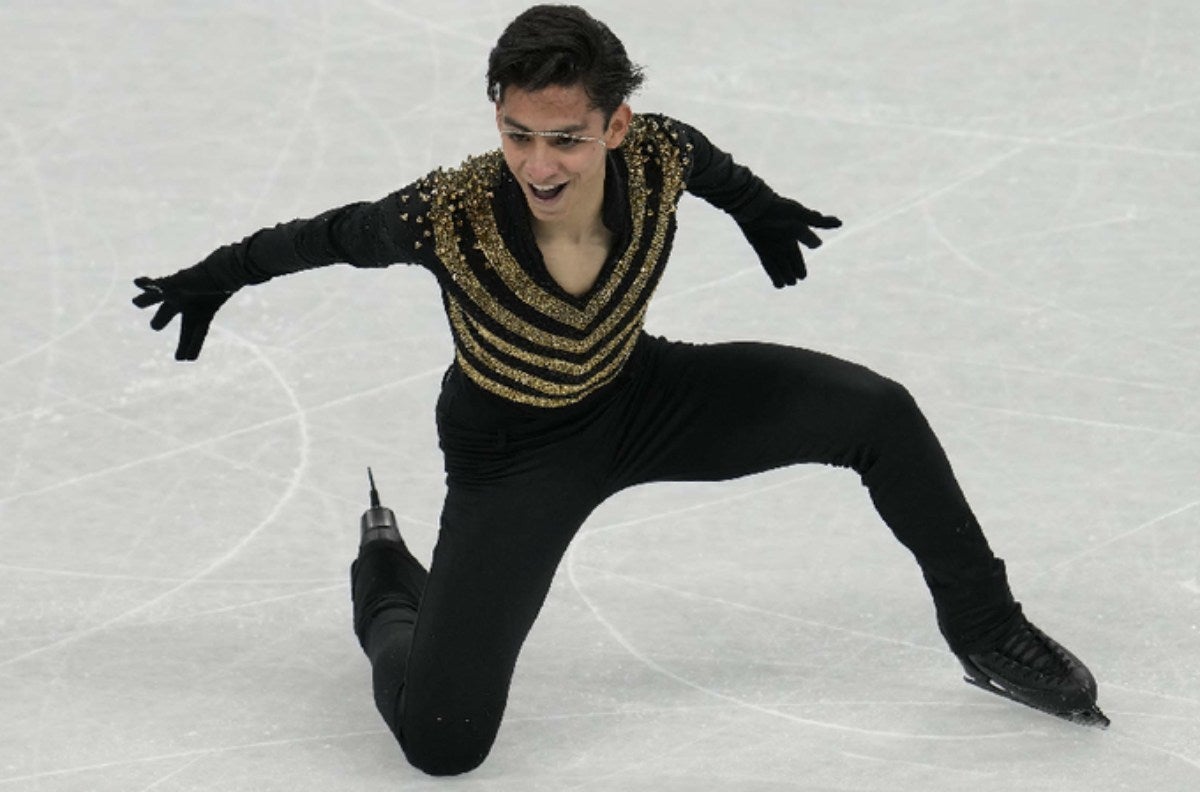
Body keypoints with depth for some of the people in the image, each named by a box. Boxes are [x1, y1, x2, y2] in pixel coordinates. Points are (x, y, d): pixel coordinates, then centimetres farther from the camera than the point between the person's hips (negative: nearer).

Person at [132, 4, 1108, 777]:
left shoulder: (658, 158, -27)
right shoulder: (449, 216, -36)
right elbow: (338, 234, -14)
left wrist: (758, 209, 22)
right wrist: (216, 277, 2)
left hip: (643, 398, 4)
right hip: (513, 455, -4)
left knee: (876, 413, -8)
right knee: (441, 742, -15)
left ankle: (988, 635, 16)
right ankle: (385, 587, 22)